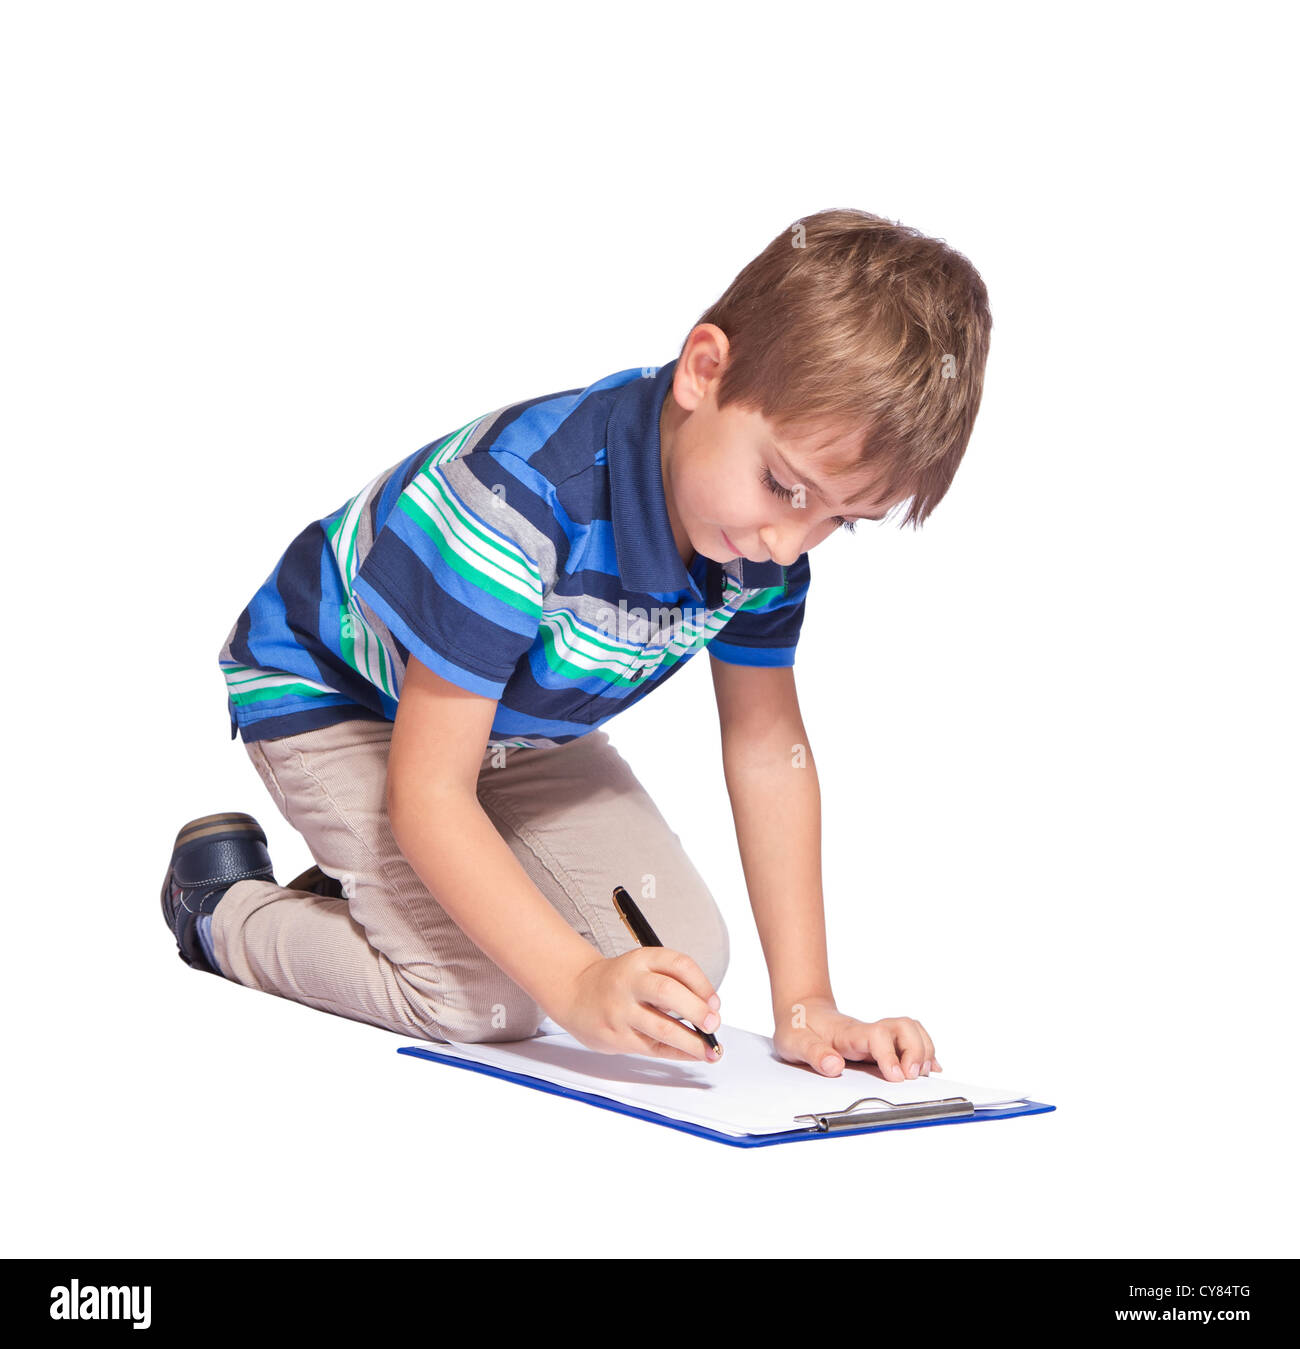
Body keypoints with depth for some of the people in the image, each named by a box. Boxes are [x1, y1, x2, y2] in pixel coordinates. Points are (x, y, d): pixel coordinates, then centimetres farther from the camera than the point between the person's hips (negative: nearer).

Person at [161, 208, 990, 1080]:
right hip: (330, 693, -7)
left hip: (514, 719, 7)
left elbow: (768, 749, -11)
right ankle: (225, 908, 4)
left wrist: (805, 1002, -17)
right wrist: (581, 986, -49)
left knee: (688, 958, -2)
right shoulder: (520, 502, -42)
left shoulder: (763, 528, -20)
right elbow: (427, 794, -39)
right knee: (485, 1001, -22)